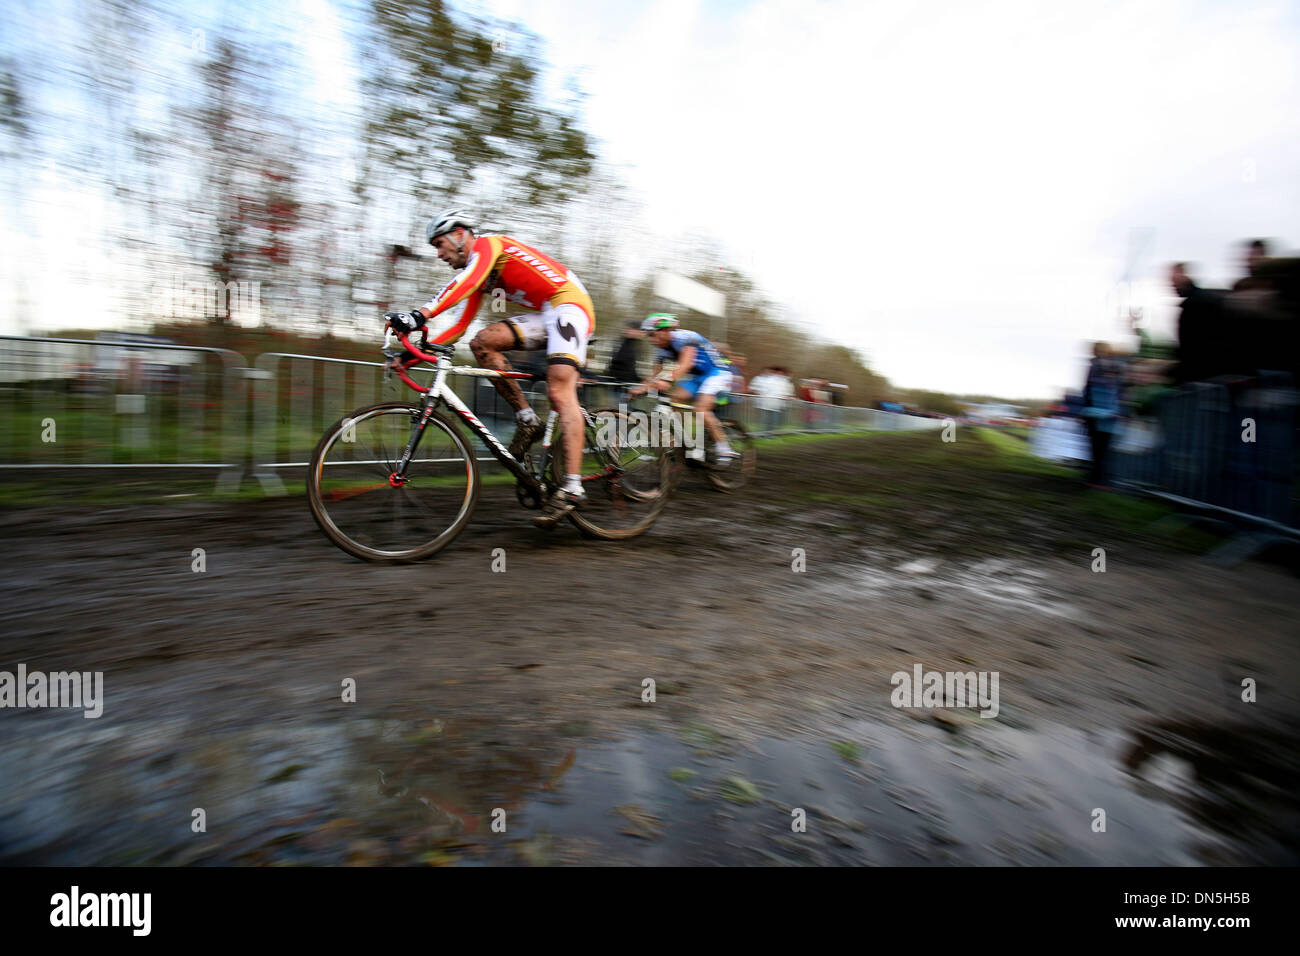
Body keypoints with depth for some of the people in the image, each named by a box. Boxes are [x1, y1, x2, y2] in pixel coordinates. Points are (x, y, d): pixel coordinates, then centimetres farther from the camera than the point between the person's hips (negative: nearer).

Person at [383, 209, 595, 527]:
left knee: (559, 392, -23)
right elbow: (461, 326, 18)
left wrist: (420, 315, -39)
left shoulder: (487, 244, -6)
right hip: (545, 316, 8)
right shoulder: (482, 274, 20)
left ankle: (572, 488, -28)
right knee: (483, 342, -8)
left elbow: (467, 282, -27)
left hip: (570, 305, -8)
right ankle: (527, 419, -3)